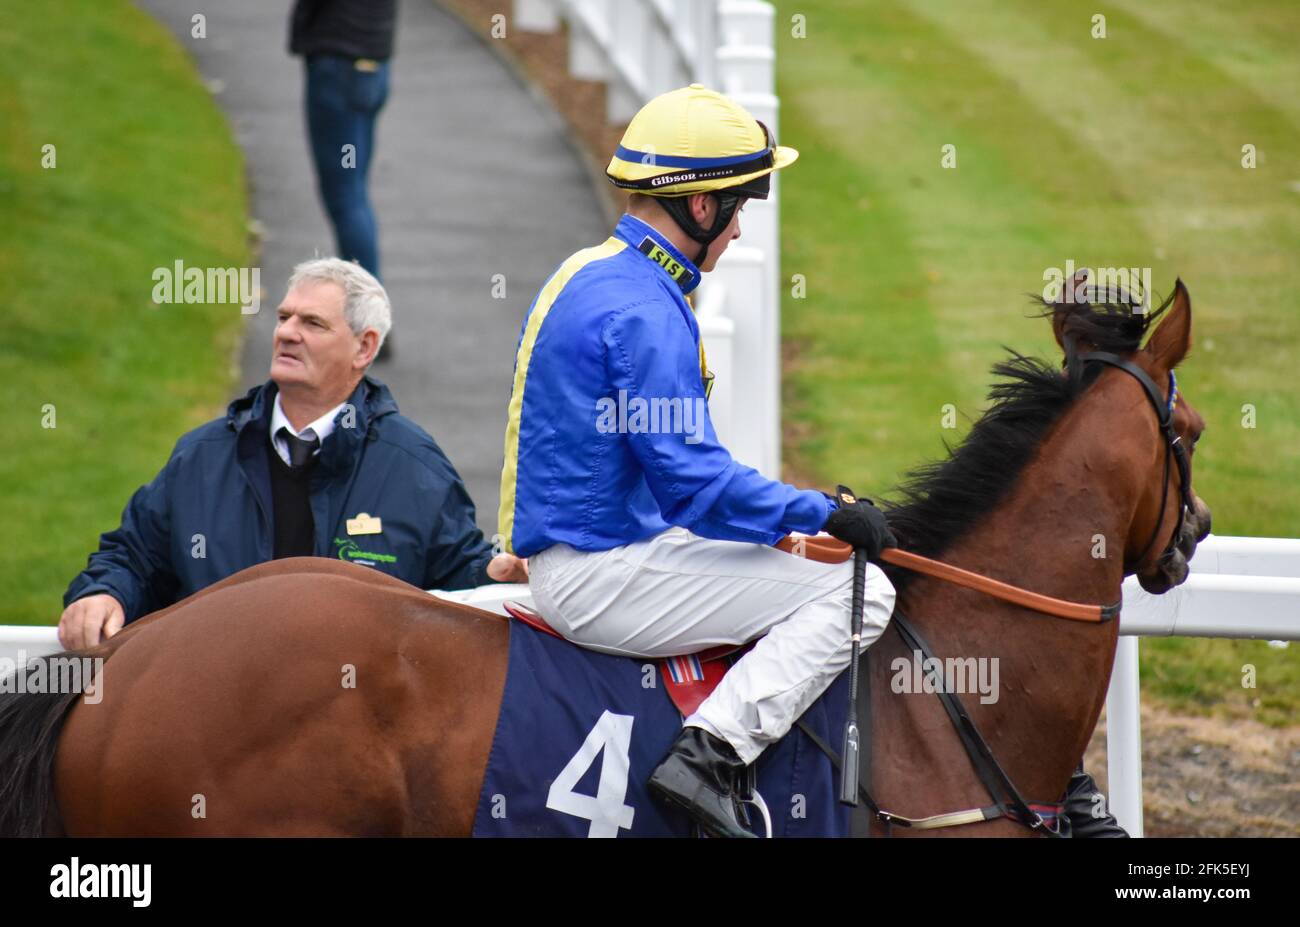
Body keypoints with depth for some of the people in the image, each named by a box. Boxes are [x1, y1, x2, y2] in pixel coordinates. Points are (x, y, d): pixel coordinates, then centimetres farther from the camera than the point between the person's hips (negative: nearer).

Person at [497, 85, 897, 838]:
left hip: (568, 567, 10)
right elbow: (693, 475, -22)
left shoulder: (590, 276, 15)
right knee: (859, 592, -11)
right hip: (609, 574, -10)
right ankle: (711, 756, -19)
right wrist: (822, 513, -13)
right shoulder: (644, 310, -18)